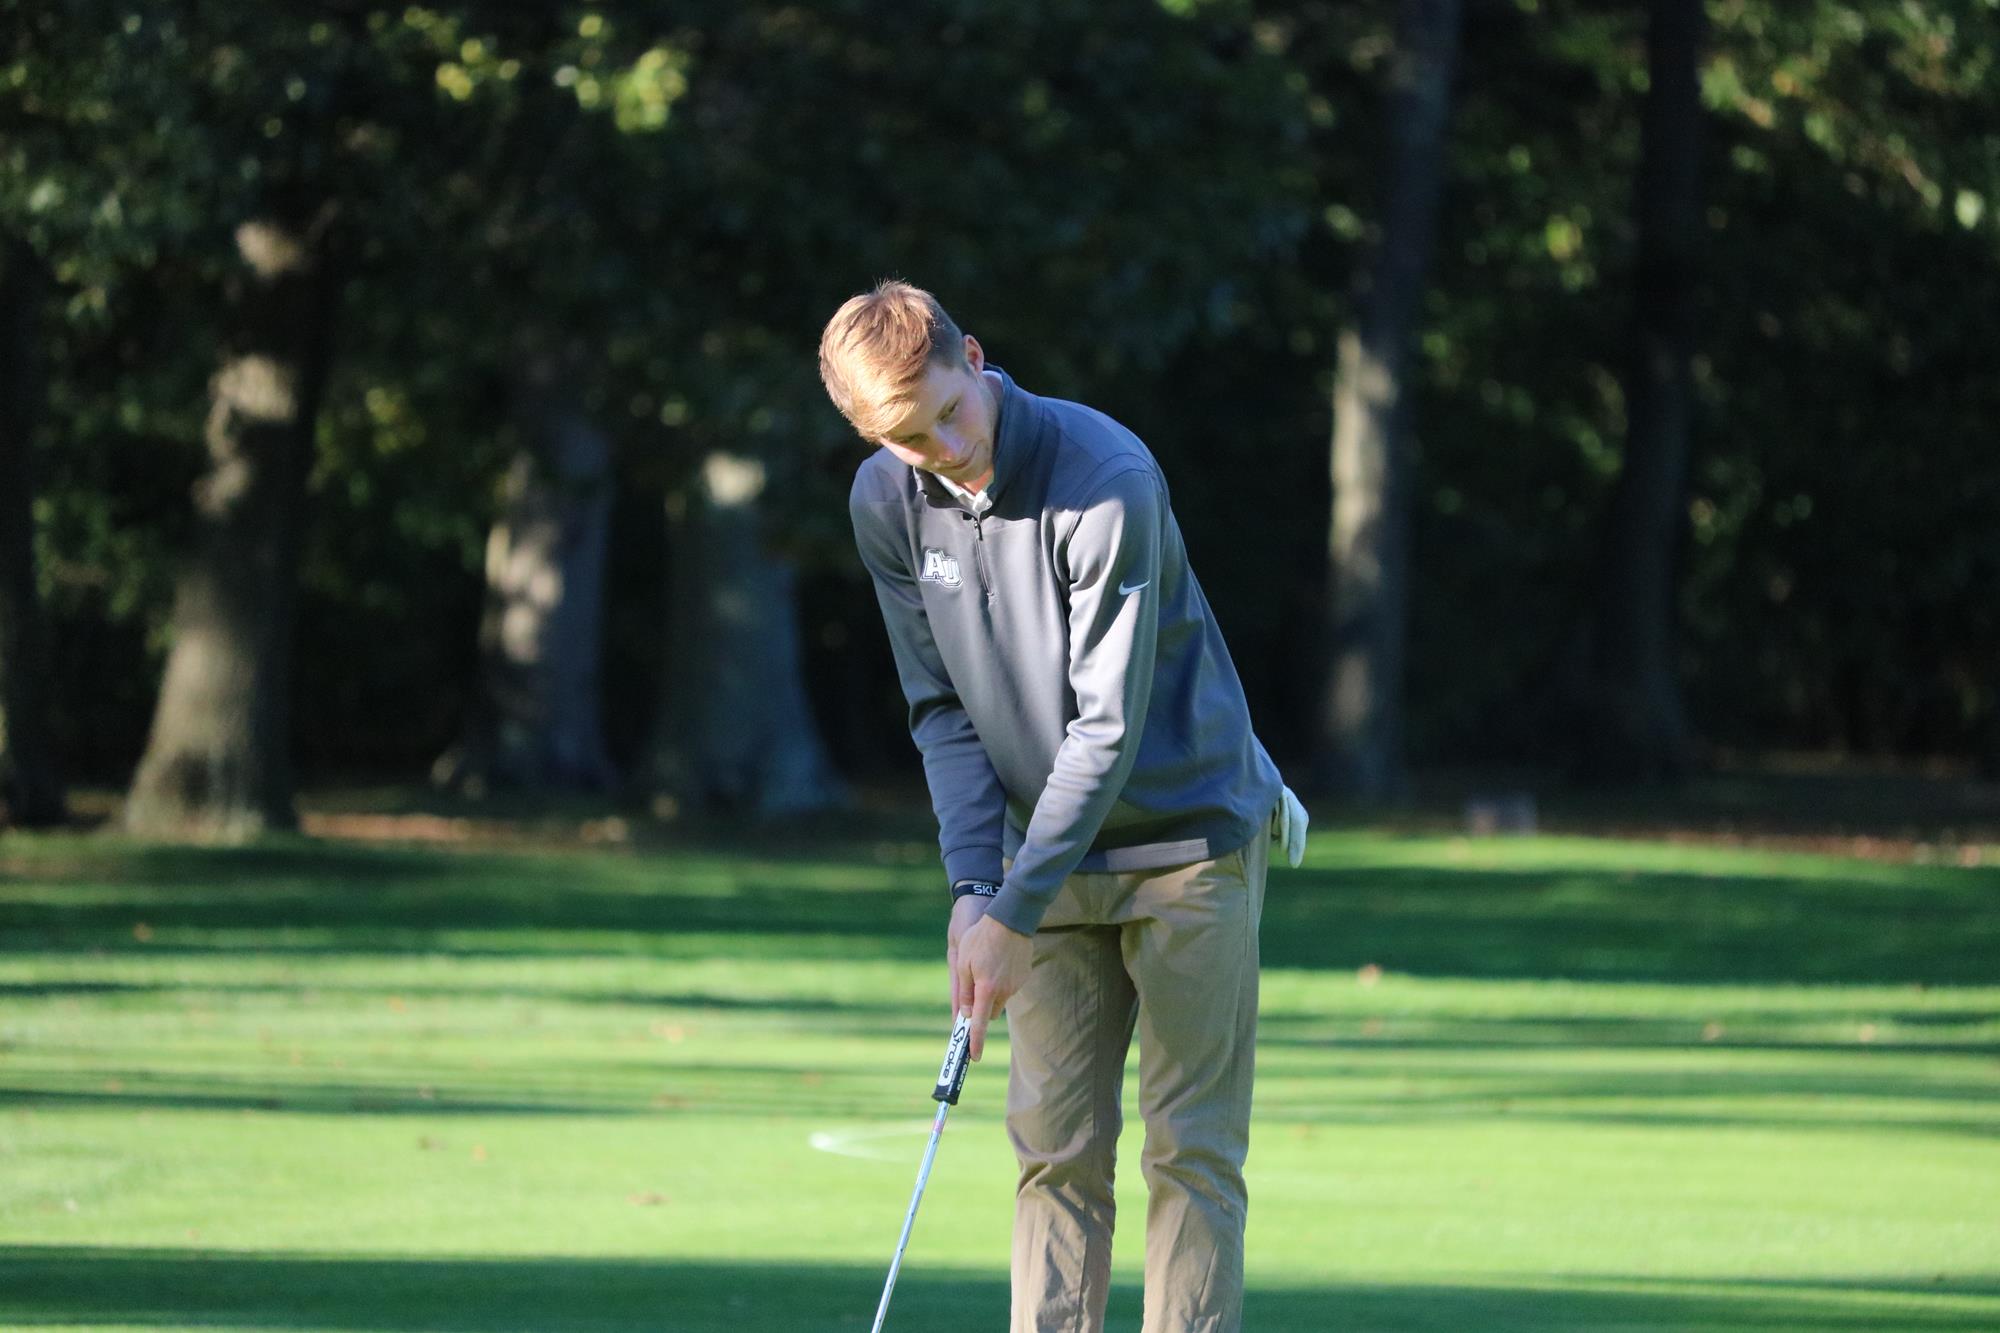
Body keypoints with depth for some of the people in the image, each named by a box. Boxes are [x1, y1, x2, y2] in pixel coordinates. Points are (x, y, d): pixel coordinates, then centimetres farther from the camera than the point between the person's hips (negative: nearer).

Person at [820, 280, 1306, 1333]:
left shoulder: (1109, 481, -24)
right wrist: (972, 882, -11)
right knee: (1056, 1147, 2)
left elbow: (1110, 724, -23)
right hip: (1048, 852, 5)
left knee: (1190, 1149, -6)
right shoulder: (888, 504, -5)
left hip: (1189, 834, -5)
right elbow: (942, 706, 2)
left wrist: (1015, 912, -23)